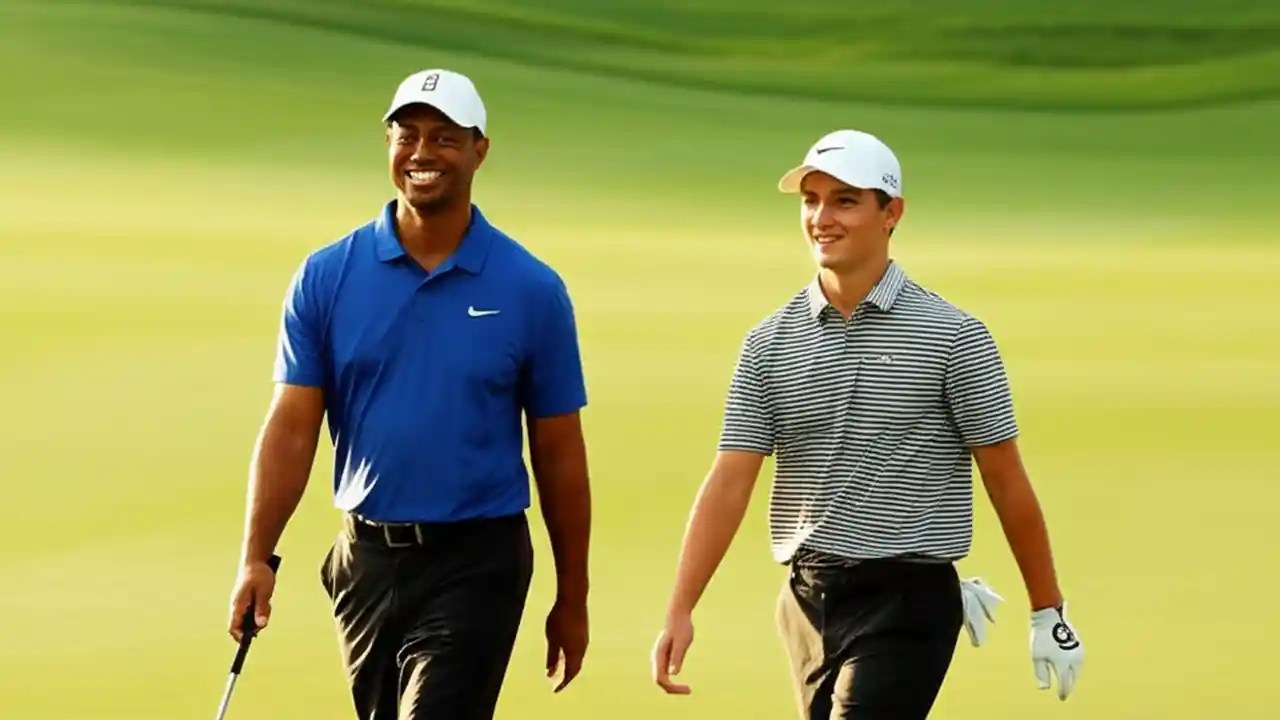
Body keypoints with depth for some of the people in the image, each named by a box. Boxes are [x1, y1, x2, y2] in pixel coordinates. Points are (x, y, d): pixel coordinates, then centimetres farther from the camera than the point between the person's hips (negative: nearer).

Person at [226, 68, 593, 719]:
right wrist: (255, 558, -11)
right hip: (364, 560, 3)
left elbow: (559, 453, 2)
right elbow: (292, 425, -1)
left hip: (475, 566, -3)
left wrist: (572, 598, 4)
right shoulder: (326, 277, 1)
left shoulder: (533, 291, -3)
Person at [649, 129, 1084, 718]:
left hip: (908, 602, -5)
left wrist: (1048, 614, 0)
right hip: (806, 602, 5)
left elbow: (1005, 479, -1)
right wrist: (679, 612, -10)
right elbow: (729, 482, 0)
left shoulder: (953, 336, -4)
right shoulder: (769, 343, 6)